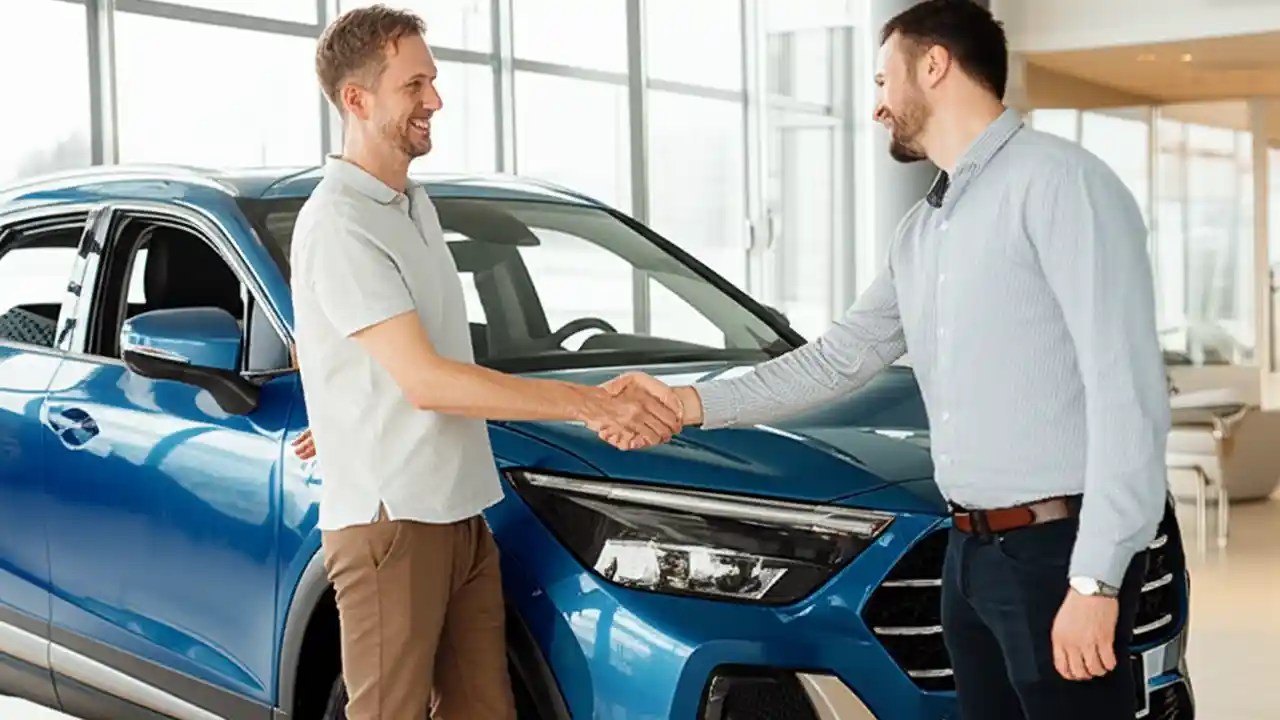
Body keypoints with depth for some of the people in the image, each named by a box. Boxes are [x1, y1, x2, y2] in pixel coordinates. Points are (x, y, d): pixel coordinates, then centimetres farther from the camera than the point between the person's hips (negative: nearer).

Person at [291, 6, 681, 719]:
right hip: (391, 521, -8)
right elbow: (425, 380, -23)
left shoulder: (417, 205, 14)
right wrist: (589, 404, -25)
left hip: (461, 514, 8)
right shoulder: (337, 224, -15)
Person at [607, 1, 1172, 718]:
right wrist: (694, 403, 11)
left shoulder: (1059, 182, -11)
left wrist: (1096, 578, -20)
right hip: (971, 551, 8)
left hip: (1056, 550, -8)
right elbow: (838, 360, 21)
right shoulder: (920, 232, 17)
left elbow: (1126, 390, -17)